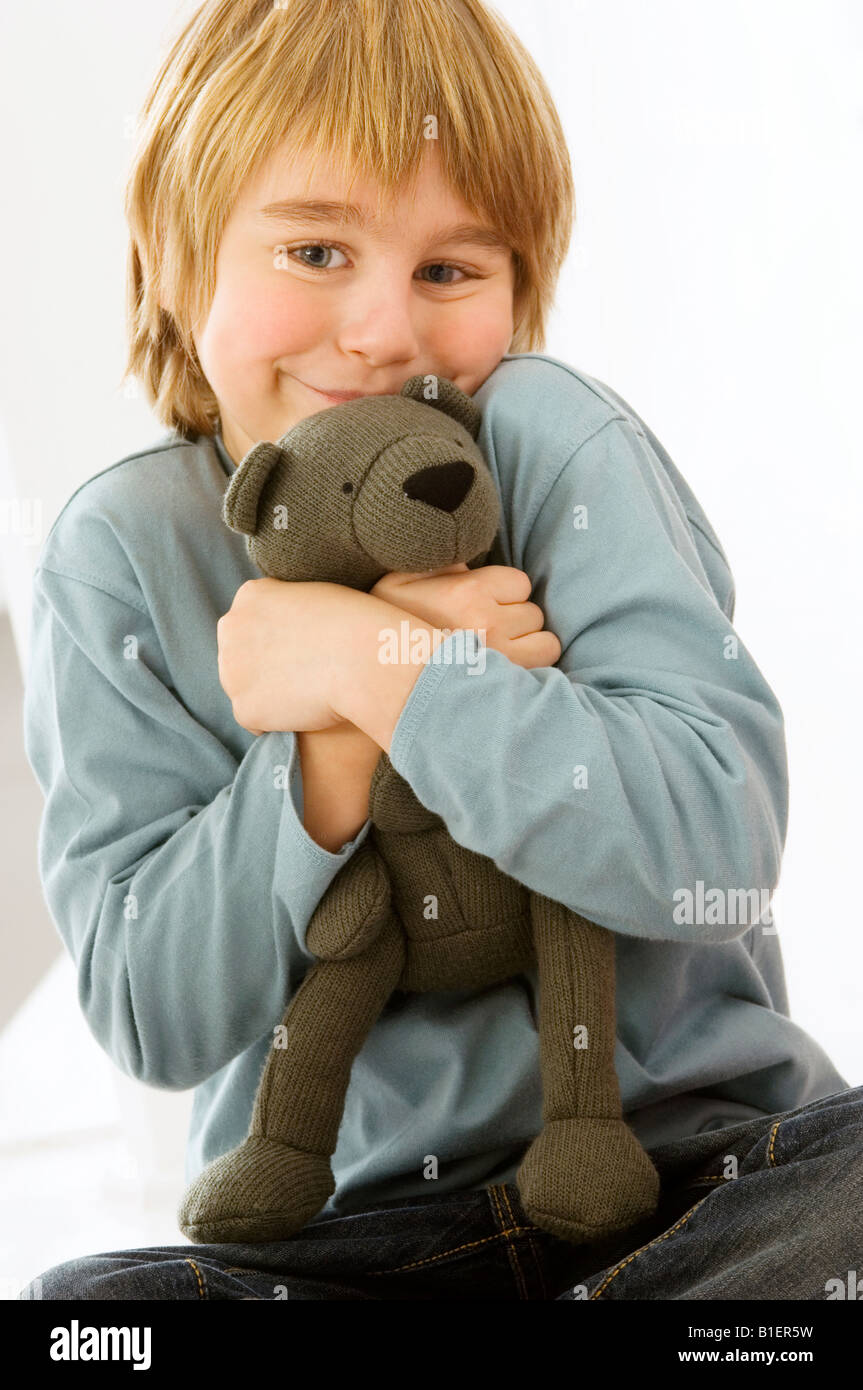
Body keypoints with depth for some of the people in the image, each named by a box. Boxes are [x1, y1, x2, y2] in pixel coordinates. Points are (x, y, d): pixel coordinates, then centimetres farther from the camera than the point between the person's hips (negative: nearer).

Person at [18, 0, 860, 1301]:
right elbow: (149, 1017, -8)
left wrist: (375, 669, -21)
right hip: (341, 1224, 1)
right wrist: (336, 749, -21)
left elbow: (720, 843, -18)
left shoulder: (554, 439, -8)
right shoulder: (120, 553, -3)